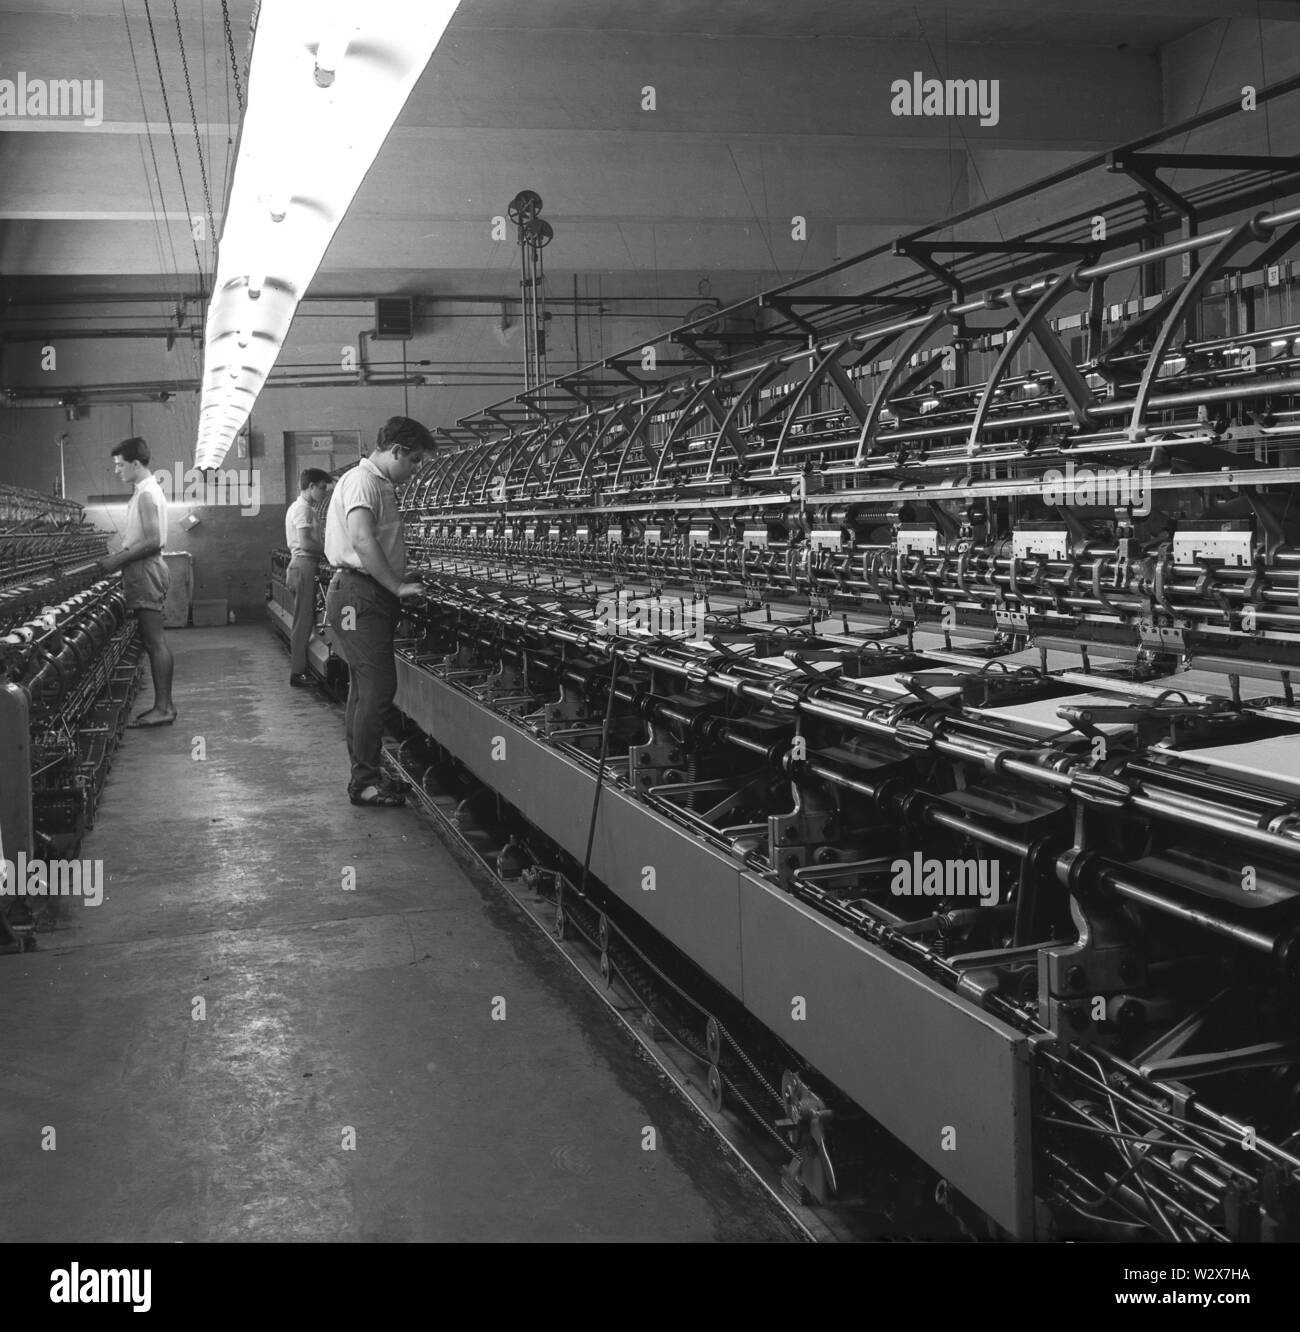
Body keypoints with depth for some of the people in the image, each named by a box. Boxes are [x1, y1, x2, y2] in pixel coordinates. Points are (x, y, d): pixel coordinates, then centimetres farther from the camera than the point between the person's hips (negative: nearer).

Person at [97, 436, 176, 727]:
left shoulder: (146, 494, -15)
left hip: (145, 571, -11)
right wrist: (118, 557, 14)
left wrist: (118, 561, -16)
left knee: (155, 641, -9)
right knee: (154, 641, 11)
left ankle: (163, 708, -8)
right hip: (146, 571, 11)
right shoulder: (147, 490, 17)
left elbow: (152, 541, -21)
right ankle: (163, 704, 14)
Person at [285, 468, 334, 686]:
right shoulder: (304, 508, -12)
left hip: (299, 567, 11)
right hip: (304, 566, -11)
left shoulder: (298, 507, 20)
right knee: (303, 622, -7)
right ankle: (298, 674, -5)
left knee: (304, 620, 13)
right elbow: (305, 544, -21)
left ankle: (300, 669, 17)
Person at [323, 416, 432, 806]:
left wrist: (399, 587, 11)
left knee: (366, 688, 14)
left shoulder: (380, 485, 20)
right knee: (377, 688, -11)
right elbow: (362, 541, -24)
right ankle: (365, 781, -5)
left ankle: (365, 774, 21)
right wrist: (397, 587, -21)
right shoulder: (362, 481, -12)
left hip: (373, 596, 11)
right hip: (359, 594, -11)